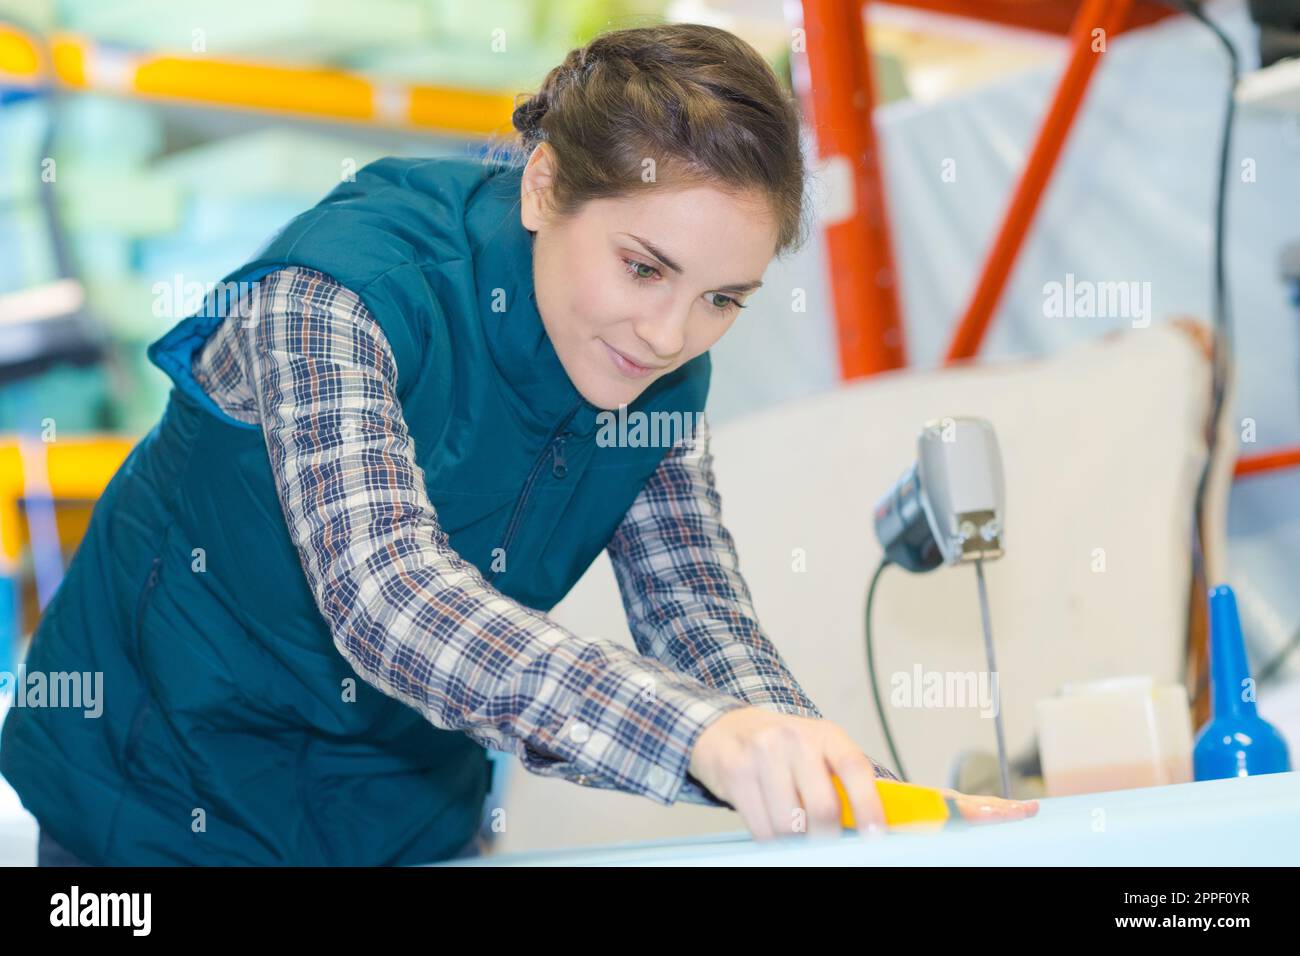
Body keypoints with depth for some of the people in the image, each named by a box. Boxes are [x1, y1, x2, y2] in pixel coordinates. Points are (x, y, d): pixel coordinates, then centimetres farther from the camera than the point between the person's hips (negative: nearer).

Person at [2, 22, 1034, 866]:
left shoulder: (666, 370, -8)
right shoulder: (338, 288, -28)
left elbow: (697, 610, -10)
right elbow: (383, 592, -41)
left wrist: (822, 784, -32)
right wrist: (699, 732, -53)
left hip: (412, 821, 5)